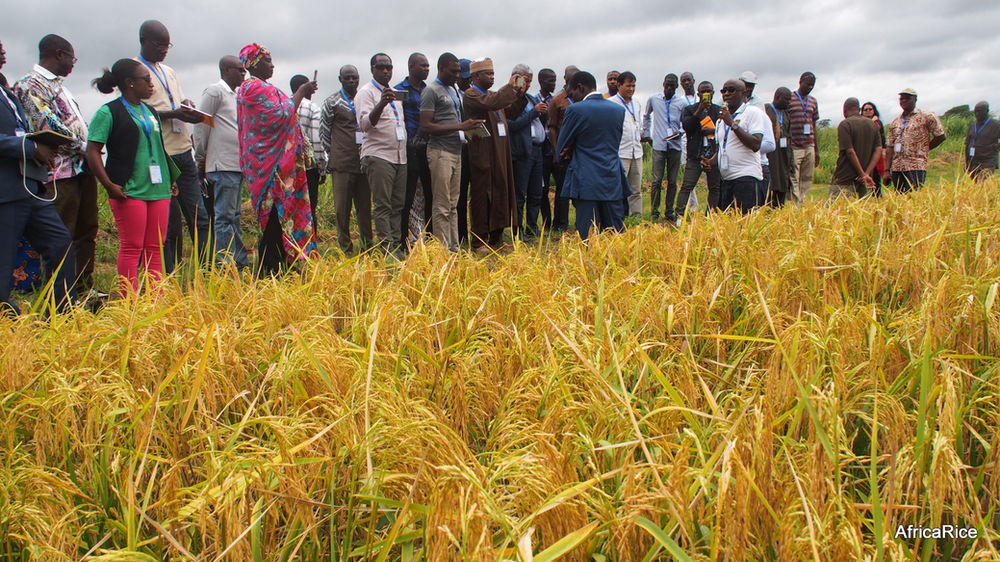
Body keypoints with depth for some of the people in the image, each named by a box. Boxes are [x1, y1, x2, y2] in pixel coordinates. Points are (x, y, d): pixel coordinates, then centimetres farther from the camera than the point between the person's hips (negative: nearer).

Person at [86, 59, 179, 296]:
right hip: (129, 191, -6)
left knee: (155, 247, 6)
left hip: (158, 189, 7)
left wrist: (171, 178, 19)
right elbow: (92, 152, -8)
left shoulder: (150, 112, 18)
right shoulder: (109, 112, -4)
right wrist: (109, 185, -16)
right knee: (132, 248, -4)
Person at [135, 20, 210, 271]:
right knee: (169, 222, -3)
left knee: (199, 216, 5)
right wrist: (172, 114, -22)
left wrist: (190, 111, 2)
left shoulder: (169, 72, 22)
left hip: (183, 152, 7)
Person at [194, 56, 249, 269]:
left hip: (238, 163, 9)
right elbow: (201, 125, -8)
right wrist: (201, 159, -6)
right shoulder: (215, 91, -6)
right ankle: (226, 263, -4)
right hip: (223, 165, -9)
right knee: (224, 216, -7)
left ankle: (240, 261, 19)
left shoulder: (236, 95, 20)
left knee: (234, 215, 13)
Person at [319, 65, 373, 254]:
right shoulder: (333, 102, 3)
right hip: (342, 163, -3)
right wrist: (332, 154, 3)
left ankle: (366, 245, 14)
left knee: (365, 205, 6)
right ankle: (345, 248, 5)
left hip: (364, 162, 3)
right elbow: (324, 130, 6)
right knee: (342, 207, -2)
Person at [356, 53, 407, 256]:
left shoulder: (395, 94, 23)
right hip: (378, 156, -7)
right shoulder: (366, 92, -1)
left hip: (400, 157, 7)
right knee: (382, 205, -9)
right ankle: (387, 247, -8)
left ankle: (397, 245, 8)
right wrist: (381, 104, -32)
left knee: (398, 205, 5)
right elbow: (365, 123, -17)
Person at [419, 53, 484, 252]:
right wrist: (460, 126, -19)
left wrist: (468, 128, 5)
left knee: (453, 204, 10)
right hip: (440, 152, -9)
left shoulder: (453, 90, 20)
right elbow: (426, 126, -16)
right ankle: (442, 249, -2)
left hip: (456, 151, 9)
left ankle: (454, 247, 15)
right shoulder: (431, 91, -8)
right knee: (442, 205, -6)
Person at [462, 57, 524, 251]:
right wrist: (510, 88, -19)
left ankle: (496, 238, 19)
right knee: (482, 197, -4)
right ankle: (479, 241, 1)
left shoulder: (493, 94, 20)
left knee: (501, 194, 10)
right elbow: (490, 103, -26)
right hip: (483, 154, -9)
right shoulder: (471, 94, -8)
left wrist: (517, 94, 12)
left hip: (500, 154, 9)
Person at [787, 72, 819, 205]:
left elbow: (814, 127, 21)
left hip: (809, 148, 6)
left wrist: (817, 150, 18)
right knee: (794, 182, -9)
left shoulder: (813, 101, 17)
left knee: (807, 181, 5)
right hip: (794, 148, -6)